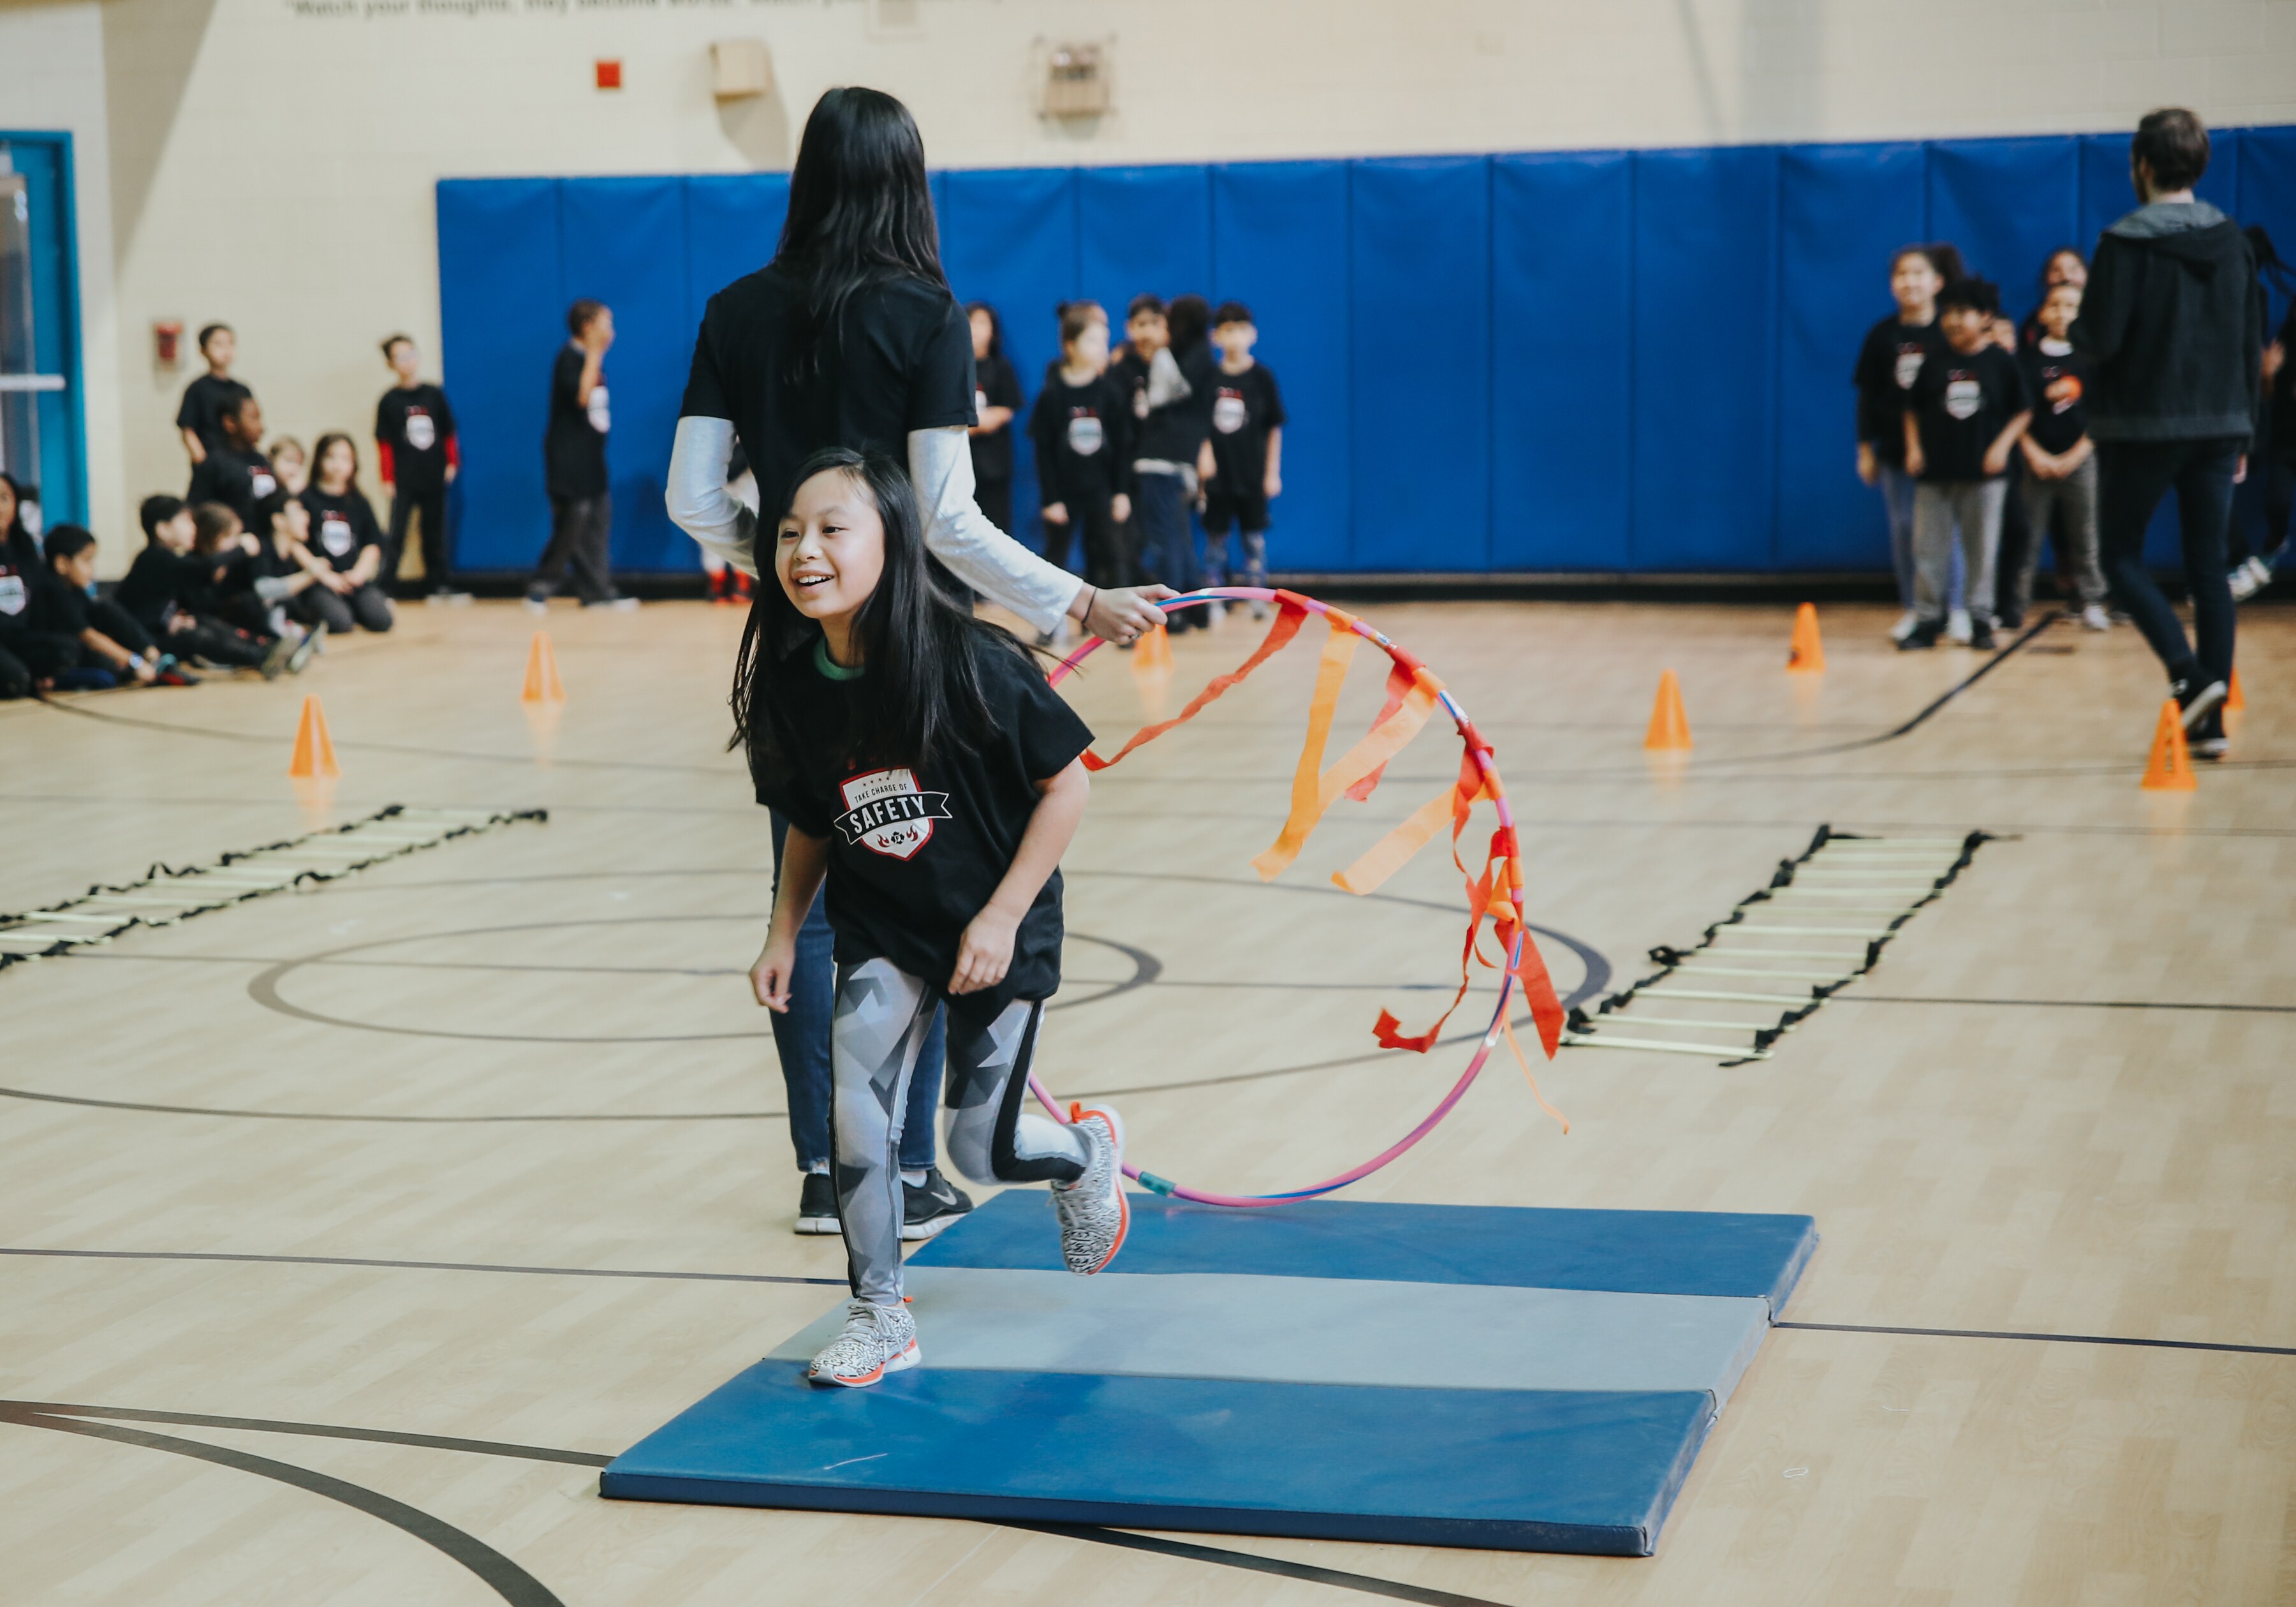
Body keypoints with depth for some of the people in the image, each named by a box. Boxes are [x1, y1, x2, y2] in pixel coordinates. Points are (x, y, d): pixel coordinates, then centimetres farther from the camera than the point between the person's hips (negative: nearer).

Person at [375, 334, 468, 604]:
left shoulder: (434, 394, 4)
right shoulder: (389, 401, -4)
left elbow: (449, 432, 10)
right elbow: (384, 444, -4)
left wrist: (453, 463, 3)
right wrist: (388, 479, -7)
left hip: (434, 479, 3)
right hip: (404, 482, -3)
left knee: (435, 535, 11)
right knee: (396, 536, -5)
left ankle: (438, 586, 19)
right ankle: (384, 587, -4)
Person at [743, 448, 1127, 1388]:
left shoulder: (969, 664, -24)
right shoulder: (793, 684, -9)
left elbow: (1066, 785, -16)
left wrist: (1002, 917, -18)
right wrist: (784, 932, 1)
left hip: (995, 933, -4)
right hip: (880, 933, 4)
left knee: (981, 1150, 3)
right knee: (856, 1116, -12)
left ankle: (1085, 1151, 38)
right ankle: (879, 1319, 7)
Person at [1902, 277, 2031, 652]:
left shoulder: (2000, 362, -1)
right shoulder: (1935, 363, 4)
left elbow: (2022, 411, 4)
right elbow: (1913, 409, 10)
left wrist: (2002, 446, -7)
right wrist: (1913, 447, 0)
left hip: (1984, 471, -2)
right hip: (1935, 470, 2)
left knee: (1982, 548, 4)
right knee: (1929, 549, 2)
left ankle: (1981, 621, 12)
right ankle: (1928, 619, 10)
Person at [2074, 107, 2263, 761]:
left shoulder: (2125, 243, -11)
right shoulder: (2234, 242, 7)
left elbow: (2101, 339, -15)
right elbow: (2254, 348, 10)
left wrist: (2077, 327, 8)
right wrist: (2241, 432, 18)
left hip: (2141, 428, -5)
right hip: (2218, 427, 5)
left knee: (2122, 556, 9)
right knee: (2209, 571, 8)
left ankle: (2189, 676, -12)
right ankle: (2211, 722, 5)